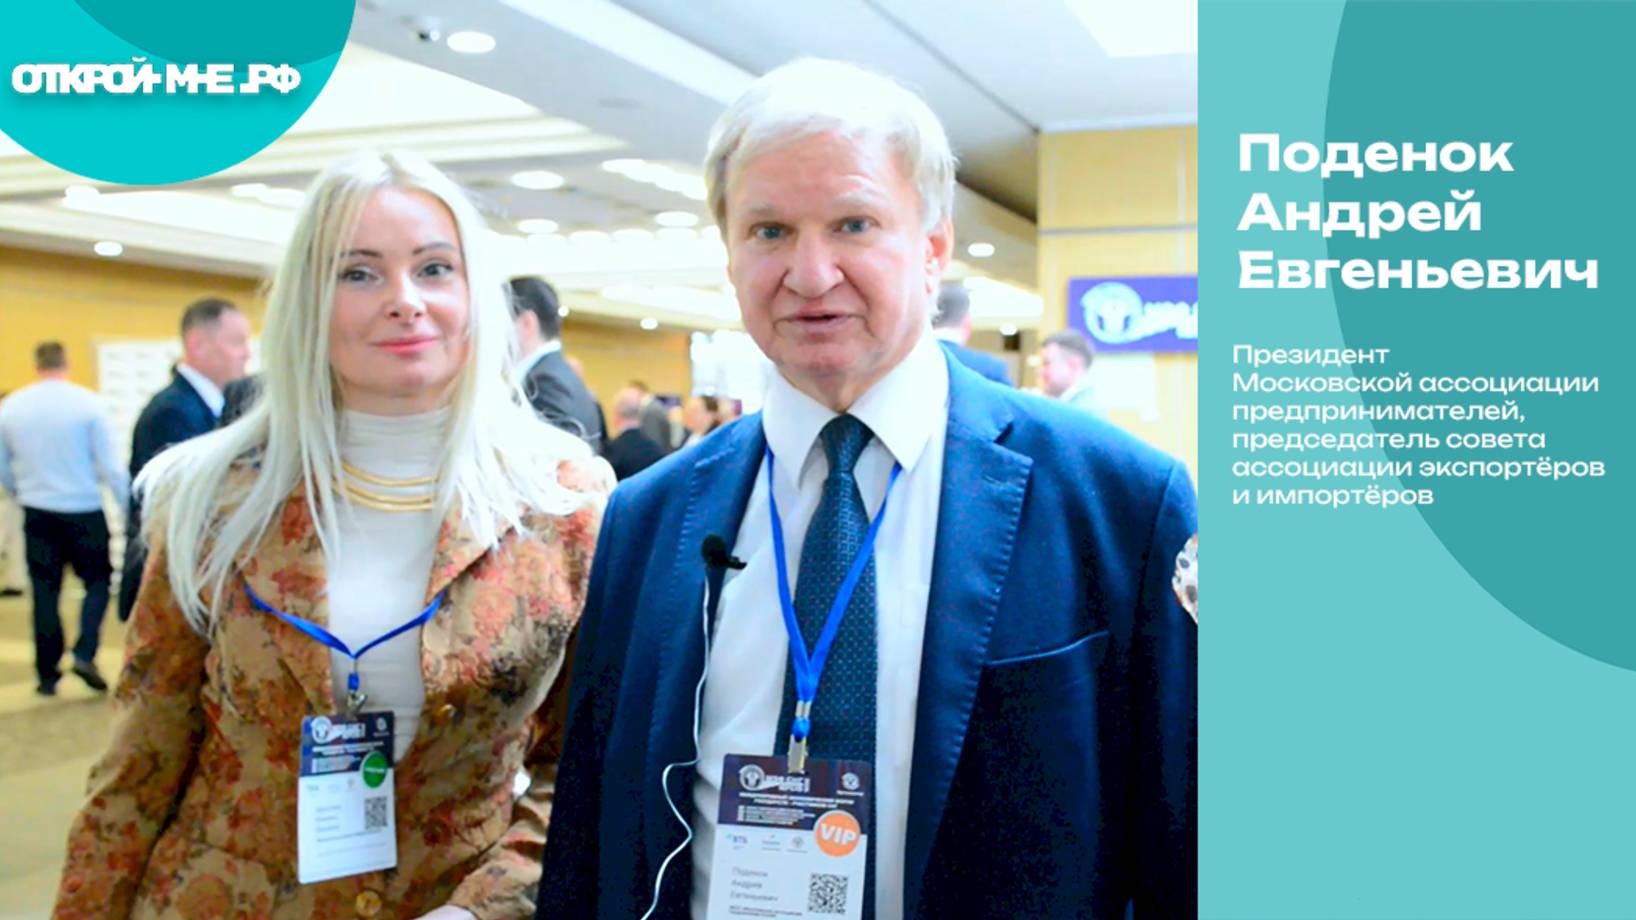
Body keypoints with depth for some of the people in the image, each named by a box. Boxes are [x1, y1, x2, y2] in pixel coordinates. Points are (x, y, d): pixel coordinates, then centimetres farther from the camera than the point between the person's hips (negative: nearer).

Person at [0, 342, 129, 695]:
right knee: (97, 581, 12)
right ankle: (84, 655, -4)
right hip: (84, 512, -3)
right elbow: (109, 465, -10)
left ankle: (47, 674, 13)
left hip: (38, 513, 3)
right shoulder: (88, 402, -10)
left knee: (45, 592, 10)